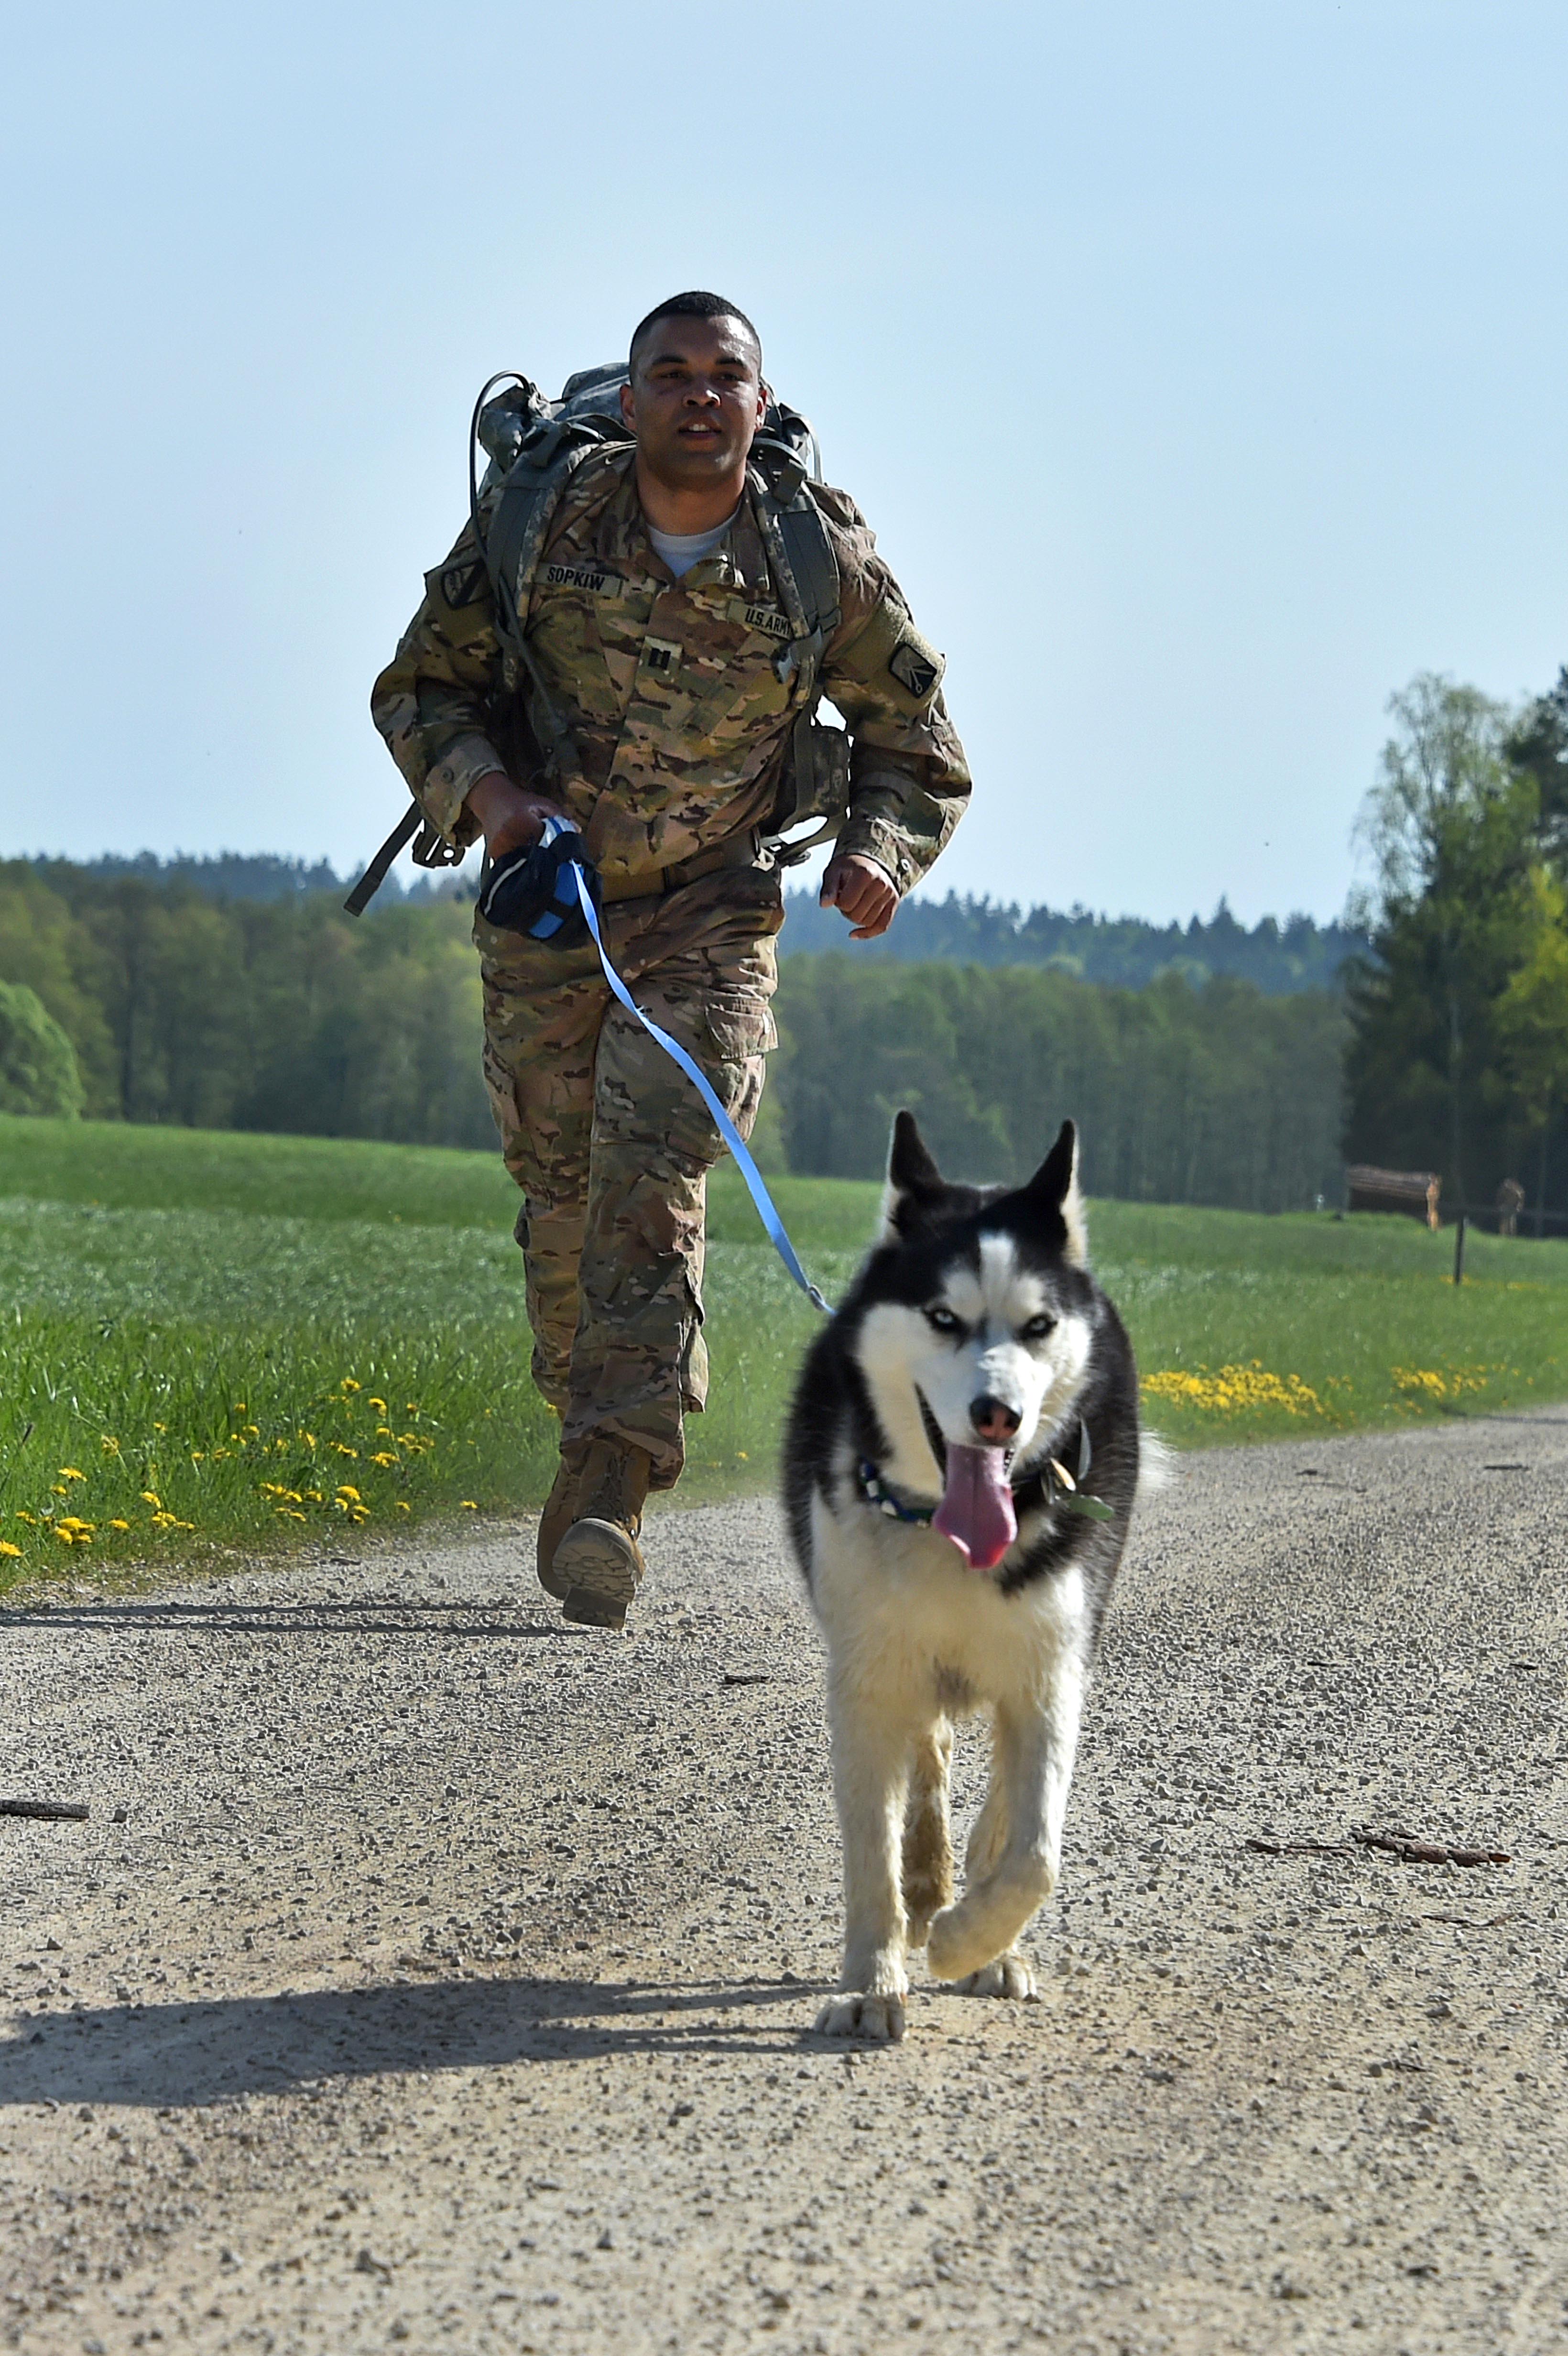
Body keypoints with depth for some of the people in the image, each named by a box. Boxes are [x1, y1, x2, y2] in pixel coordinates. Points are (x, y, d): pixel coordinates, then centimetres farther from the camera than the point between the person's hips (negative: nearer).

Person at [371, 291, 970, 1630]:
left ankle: (607, 1499, -25)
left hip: (712, 914, -2)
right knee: (563, 1199, 7)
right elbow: (418, 688, 3)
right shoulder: (541, 519, -8)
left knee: (654, 1185, -18)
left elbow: (918, 751, 5)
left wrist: (878, 853, -16)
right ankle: (600, 1438, 31)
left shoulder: (824, 558, -8)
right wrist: (484, 788, -18)